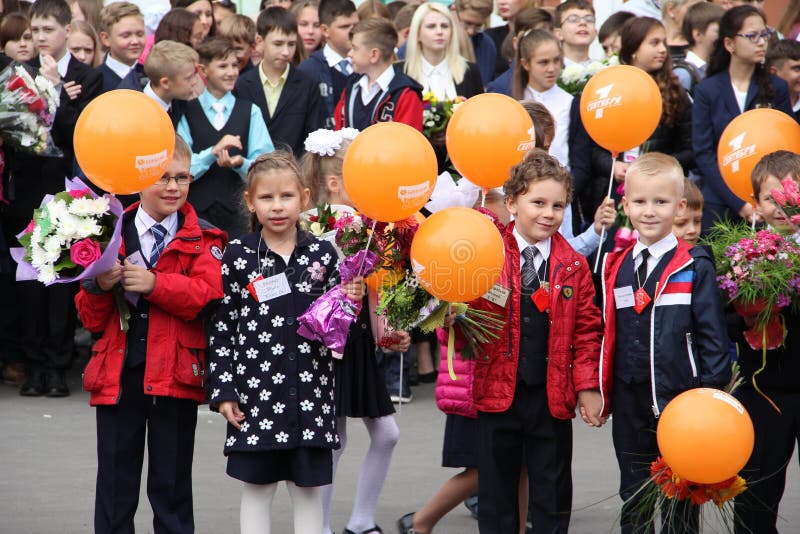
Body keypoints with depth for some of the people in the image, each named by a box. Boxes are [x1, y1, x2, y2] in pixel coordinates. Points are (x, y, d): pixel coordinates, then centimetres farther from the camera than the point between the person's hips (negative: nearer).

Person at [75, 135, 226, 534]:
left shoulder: (202, 240, 4)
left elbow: (209, 296, -14)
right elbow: (92, 320, 9)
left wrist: (155, 284, -23)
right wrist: (98, 287, -11)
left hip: (175, 374, -1)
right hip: (118, 374, 2)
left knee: (172, 484, 6)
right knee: (115, 484, 6)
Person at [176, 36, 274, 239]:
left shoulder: (250, 112, 10)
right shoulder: (187, 113, 6)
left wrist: (241, 163, -18)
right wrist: (213, 152, -19)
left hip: (237, 215, 1)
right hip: (196, 213, -1)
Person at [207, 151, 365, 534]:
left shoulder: (322, 254, 4)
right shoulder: (238, 256, -2)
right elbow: (221, 328, -1)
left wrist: (350, 301, -11)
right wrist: (223, 391, -6)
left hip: (311, 393, 2)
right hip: (256, 391, -1)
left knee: (309, 487, 7)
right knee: (256, 487, 5)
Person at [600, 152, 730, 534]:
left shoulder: (695, 268, -6)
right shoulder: (615, 269, 8)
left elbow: (713, 336, -6)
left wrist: (713, 397, -11)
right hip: (630, 408, 4)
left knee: (682, 503, 5)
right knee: (633, 502, 13)